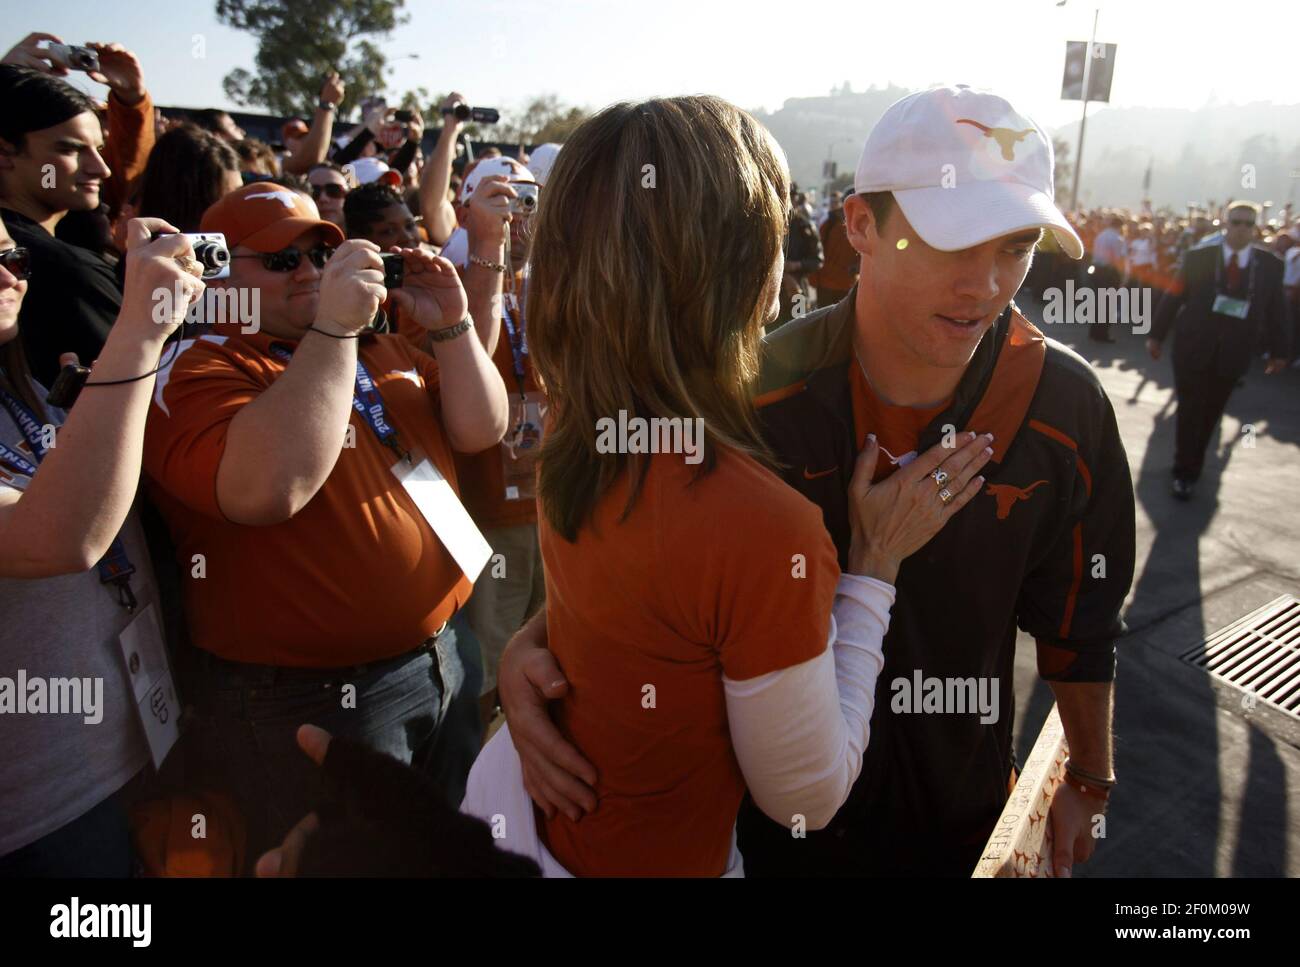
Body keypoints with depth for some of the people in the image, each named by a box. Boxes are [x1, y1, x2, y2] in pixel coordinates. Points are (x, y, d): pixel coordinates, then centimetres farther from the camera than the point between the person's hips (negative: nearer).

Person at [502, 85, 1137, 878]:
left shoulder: (1068, 409, -18)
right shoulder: (754, 392, -23)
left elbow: (1080, 620, -4)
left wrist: (1090, 781, 8)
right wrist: (533, 645, -28)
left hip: (960, 809, 2)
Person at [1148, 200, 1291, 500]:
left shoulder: (1270, 265, 3)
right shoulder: (1198, 257, -1)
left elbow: (1278, 311, 5)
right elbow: (1173, 297, 1)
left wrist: (1280, 350, 5)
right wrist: (1157, 335, 1)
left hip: (1232, 355, 2)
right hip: (1193, 348, -2)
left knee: (1209, 414, 10)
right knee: (1189, 412, 0)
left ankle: (1190, 469, 26)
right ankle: (1184, 472, 11)